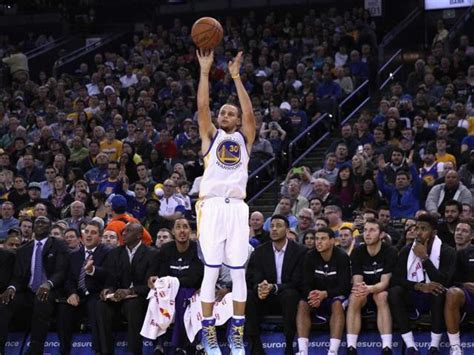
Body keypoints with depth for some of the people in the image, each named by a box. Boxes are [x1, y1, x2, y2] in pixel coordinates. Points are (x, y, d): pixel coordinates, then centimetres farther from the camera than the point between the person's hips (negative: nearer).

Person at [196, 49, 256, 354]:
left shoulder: (244, 139, 16)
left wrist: (236, 76, -2)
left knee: (239, 272, 1)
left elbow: (249, 113, 1)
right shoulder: (211, 136, 14)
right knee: (211, 271, -3)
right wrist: (205, 71, -3)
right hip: (213, 206, -1)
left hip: (237, 207, 1)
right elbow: (202, 107, 1)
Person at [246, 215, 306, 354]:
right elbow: (253, 278, -3)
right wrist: (259, 288, -30)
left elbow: (297, 282, -11)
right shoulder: (260, 251, 5)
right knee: (247, 296, -29)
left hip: (289, 297, -2)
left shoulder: (299, 251, -4)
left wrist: (274, 288, -29)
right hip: (266, 299, 2)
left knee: (290, 294, -37)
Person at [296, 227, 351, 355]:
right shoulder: (310, 257, -4)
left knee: (337, 304, -36)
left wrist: (324, 294, -33)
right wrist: (312, 295, -30)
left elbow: (344, 286, -18)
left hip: (337, 297, -3)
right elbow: (306, 284, -5)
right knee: (302, 304, -27)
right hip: (318, 299, 3)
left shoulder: (342, 257, -13)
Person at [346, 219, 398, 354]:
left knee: (381, 296, -36)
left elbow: (384, 283, -21)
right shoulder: (357, 253, -6)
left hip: (382, 292, -2)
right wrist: (359, 288, -39)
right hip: (364, 295, 2)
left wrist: (369, 289, -43)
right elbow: (357, 281, -13)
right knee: (354, 297, -31)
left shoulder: (390, 252, -14)